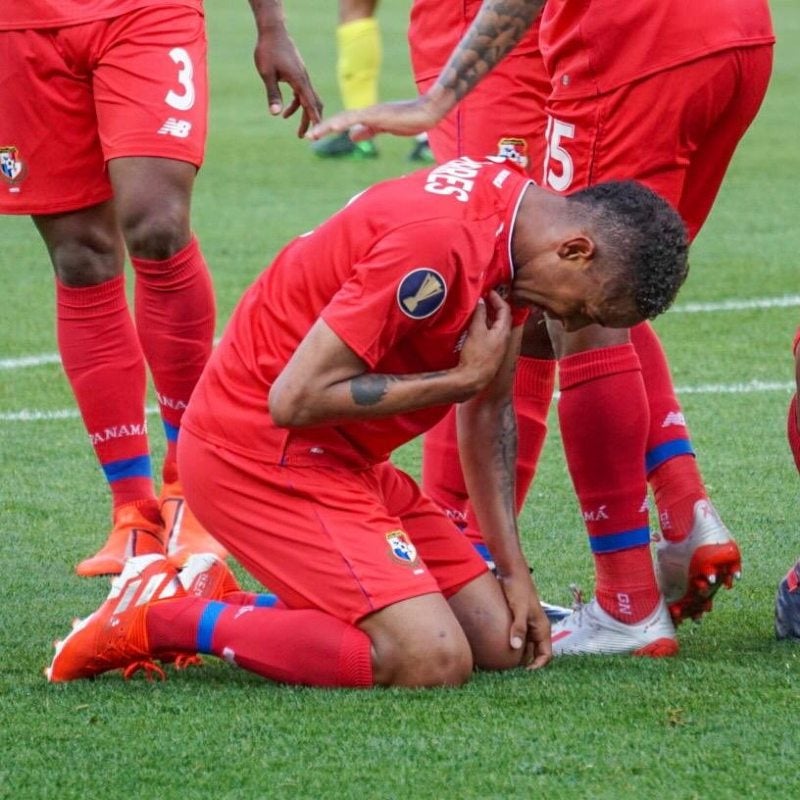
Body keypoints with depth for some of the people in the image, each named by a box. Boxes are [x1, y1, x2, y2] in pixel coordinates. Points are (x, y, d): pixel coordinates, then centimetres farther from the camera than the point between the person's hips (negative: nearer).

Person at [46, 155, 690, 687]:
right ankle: (162, 621, -8)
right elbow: (296, 399, -25)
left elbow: (490, 410, 16)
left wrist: (514, 570, 11)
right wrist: (464, 376, -17)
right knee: (433, 662, -22)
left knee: (497, 642, 3)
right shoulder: (438, 244, -26)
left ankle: (228, 603, 13)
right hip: (260, 450, -10)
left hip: (342, 458, 10)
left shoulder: (517, 214, 5)